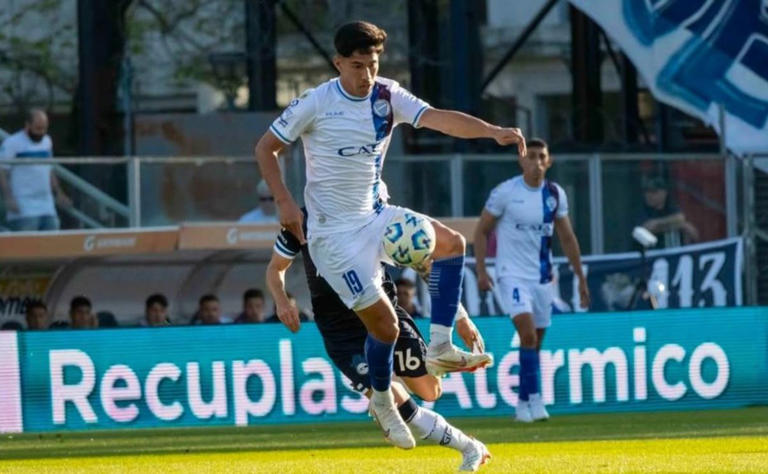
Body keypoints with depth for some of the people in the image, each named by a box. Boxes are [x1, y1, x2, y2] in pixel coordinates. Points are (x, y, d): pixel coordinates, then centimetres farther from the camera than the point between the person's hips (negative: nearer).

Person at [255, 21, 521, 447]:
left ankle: (439, 348, -8)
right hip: (334, 233, -6)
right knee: (383, 322, -10)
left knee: (451, 243, -10)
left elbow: (439, 119, -16)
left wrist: (493, 131, -31)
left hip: (375, 216, 6)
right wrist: (284, 202, -16)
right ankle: (381, 400, 15)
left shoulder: (388, 96, -2)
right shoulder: (316, 103, -13)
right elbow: (265, 148, -4)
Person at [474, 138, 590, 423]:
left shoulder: (555, 194, 3)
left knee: (535, 343, 8)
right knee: (528, 334, -21)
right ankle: (534, 399, -21)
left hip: (542, 277, 5)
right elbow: (481, 231, -1)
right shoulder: (505, 192, -9)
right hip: (512, 274, -5)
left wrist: (581, 278, 11)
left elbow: (567, 238, 12)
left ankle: (523, 404, 21)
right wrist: (481, 270, -9)